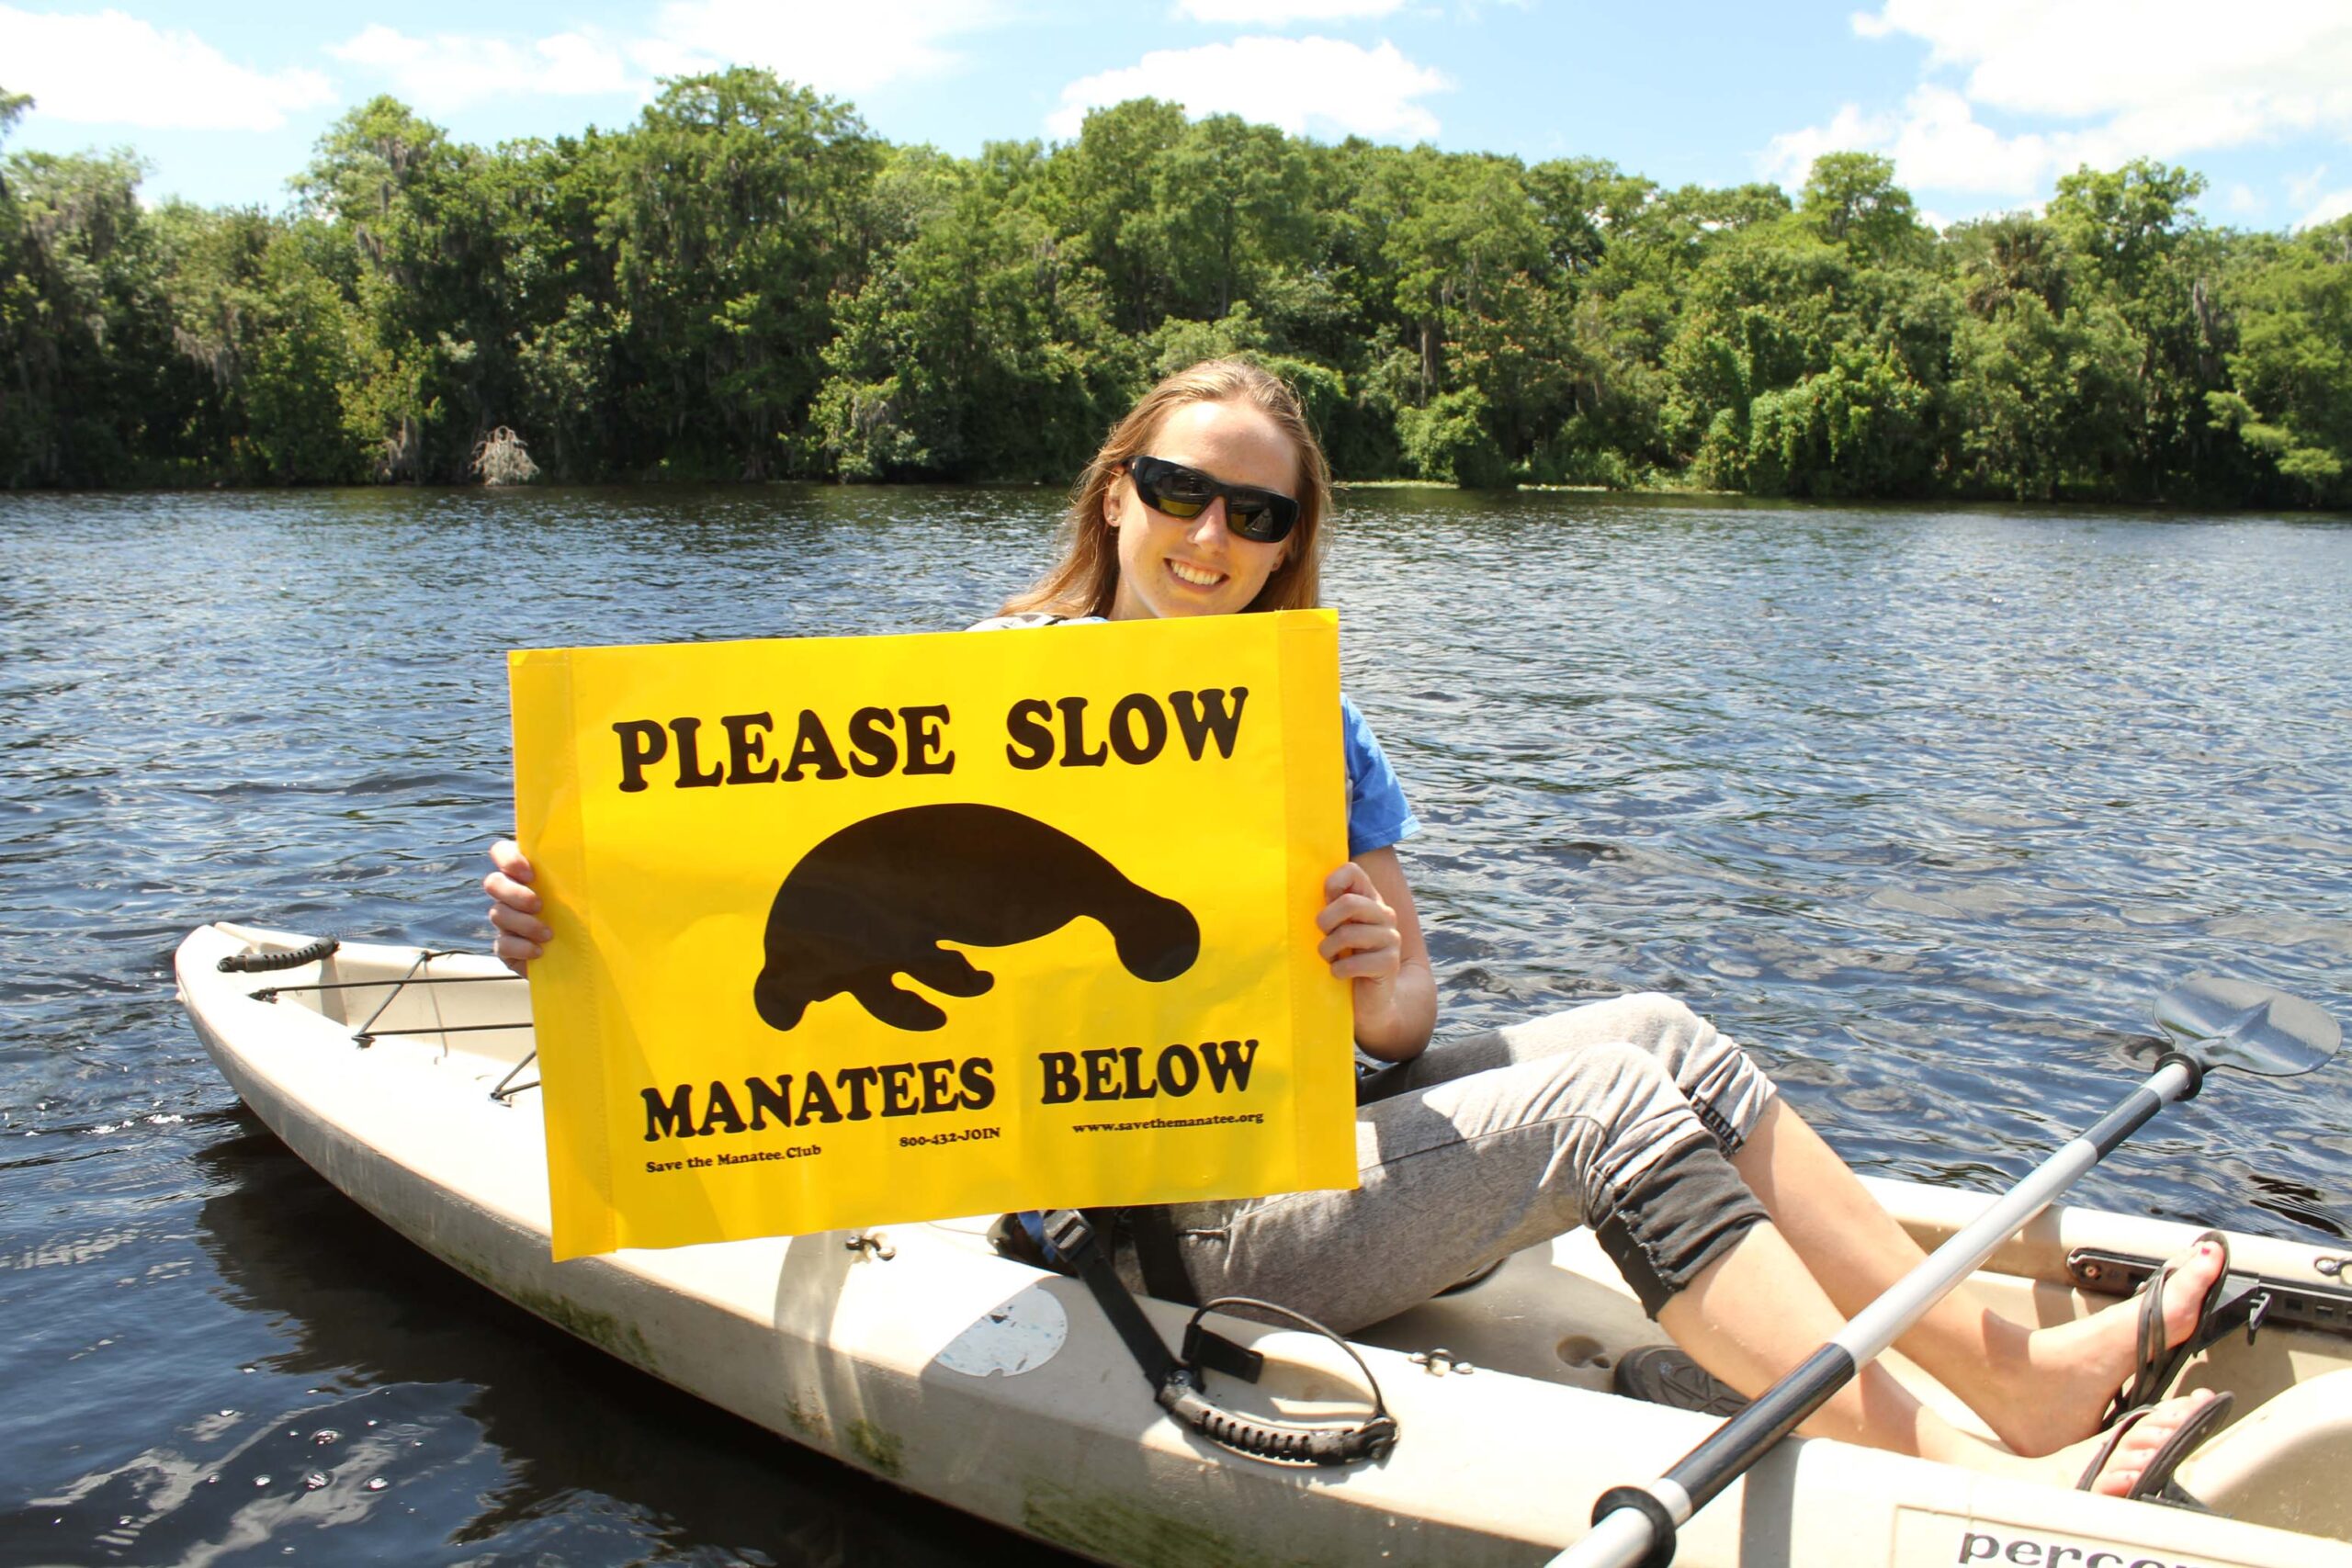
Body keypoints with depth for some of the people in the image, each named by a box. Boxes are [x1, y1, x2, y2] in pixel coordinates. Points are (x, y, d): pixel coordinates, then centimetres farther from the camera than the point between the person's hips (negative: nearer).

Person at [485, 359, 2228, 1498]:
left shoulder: (1311, 724, 6)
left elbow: (1406, 1015, 1)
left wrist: (1381, 989, -23)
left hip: (1329, 1133, 6)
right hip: (1170, 1222, -6)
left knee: (1656, 1031, -10)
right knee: (1612, 1093, -19)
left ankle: (2006, 1355, -3)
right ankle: (1961, 1469, -16)